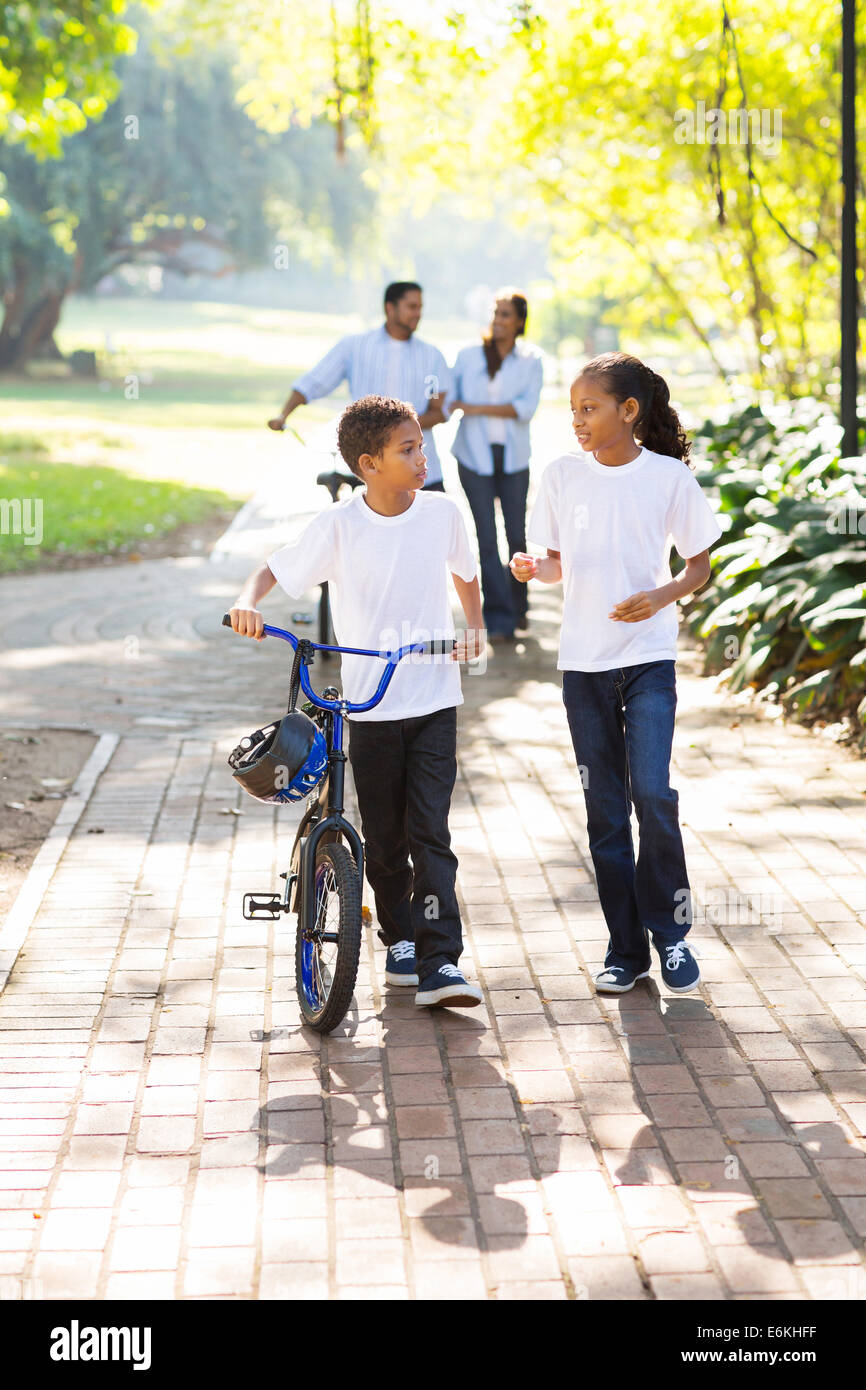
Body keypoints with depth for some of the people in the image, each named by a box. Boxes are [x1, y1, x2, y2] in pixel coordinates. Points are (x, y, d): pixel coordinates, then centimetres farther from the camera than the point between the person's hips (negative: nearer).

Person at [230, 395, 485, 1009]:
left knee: (430, 832, -7)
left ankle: (441, 962, -8)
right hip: (370, 705, 0)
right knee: (384, 837, 9)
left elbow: (466, 573, 18)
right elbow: (274, 571, -5)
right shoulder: (338, 526, -8)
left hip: (434, 699, 1)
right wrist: (247, 603, -26)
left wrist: (476, 628, 4)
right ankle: (400, 940, 29)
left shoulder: (443, 512, 0)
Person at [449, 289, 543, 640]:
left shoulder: (530, 361, 3)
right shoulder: (468, 357, 5)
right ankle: (499, 619, -5)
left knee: (517, 535, 4)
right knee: (487, 537, -7)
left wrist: (478, 409, -18)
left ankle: (518, 607, 25)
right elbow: (449, 398, 3)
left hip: (513, 456, 0)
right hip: (474, 454, 0)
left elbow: (527, 407, -11)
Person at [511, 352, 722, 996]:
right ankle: (625, 947, 14)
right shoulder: (563, 476, 3)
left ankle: (670, 930, 4)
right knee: (605, 807, 5)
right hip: (584, 659, 3)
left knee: (652, 793, -14)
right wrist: (535, 569, -10)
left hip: (649, 657, -3)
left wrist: (661, 596, -15)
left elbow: (700, 565, 3)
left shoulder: (669, 477, -4)